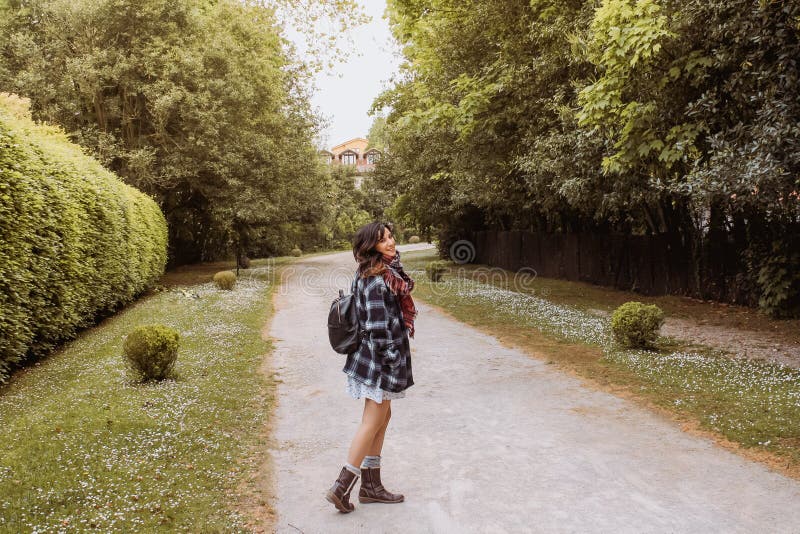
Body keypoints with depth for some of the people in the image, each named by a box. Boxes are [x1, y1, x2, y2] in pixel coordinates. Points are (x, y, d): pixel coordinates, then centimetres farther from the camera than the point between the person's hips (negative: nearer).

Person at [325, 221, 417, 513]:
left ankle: (371, 485, 28)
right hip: (381, 358, -10)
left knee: (381, 418, 17)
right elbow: (377, 325, -24)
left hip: (376, 358, 10)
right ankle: (342, 487, 12)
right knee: (373, 422, 1)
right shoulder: (376, 280, -22)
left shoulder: (387, 272, 9)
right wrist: (393, 358, -17)